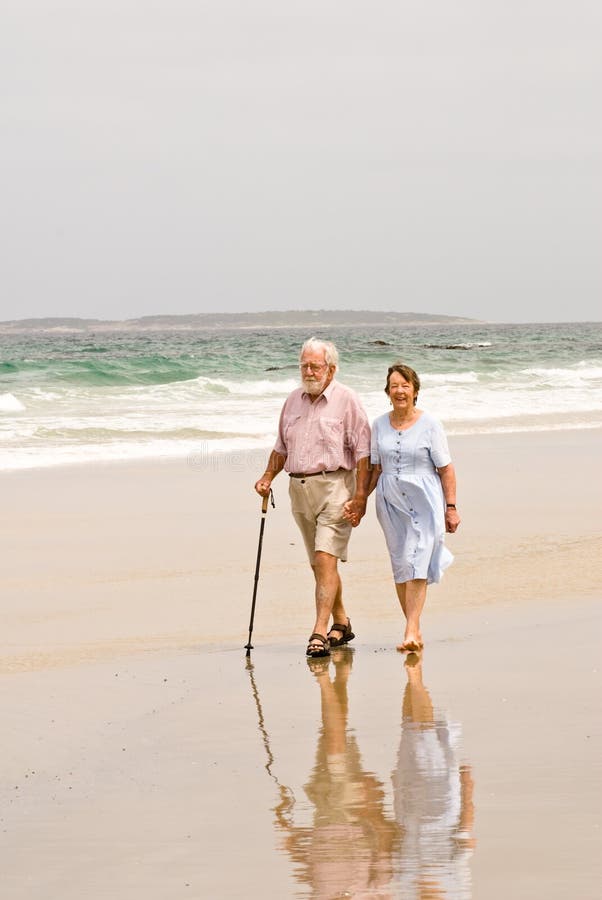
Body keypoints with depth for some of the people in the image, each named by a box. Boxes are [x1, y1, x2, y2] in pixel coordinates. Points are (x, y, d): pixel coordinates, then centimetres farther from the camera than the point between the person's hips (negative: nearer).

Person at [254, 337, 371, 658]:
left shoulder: (346, 400, -5)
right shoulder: (293, 400, 13)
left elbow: (362, 451, -9)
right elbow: (282, 446, 24)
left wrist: (360, 495, -15)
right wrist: (267, 477, 10)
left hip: (334, 486, -7)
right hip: (299, 488, 7)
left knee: (325, 559, -15)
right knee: (318, 564, 12)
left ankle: (320, 633, -19)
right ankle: (341, 623, 27)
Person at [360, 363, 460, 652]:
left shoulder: (429, 424, -4)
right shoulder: (380, 425, 7)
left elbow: (446, 469, -2)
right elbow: (375, 468, 14)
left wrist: (451, 507, -5)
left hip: (423, 503, -4)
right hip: (391, 503, 4)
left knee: (416, 566, -12)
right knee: (399, 567, 6)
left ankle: (411, 631, -15)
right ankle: (414, 631, 13)